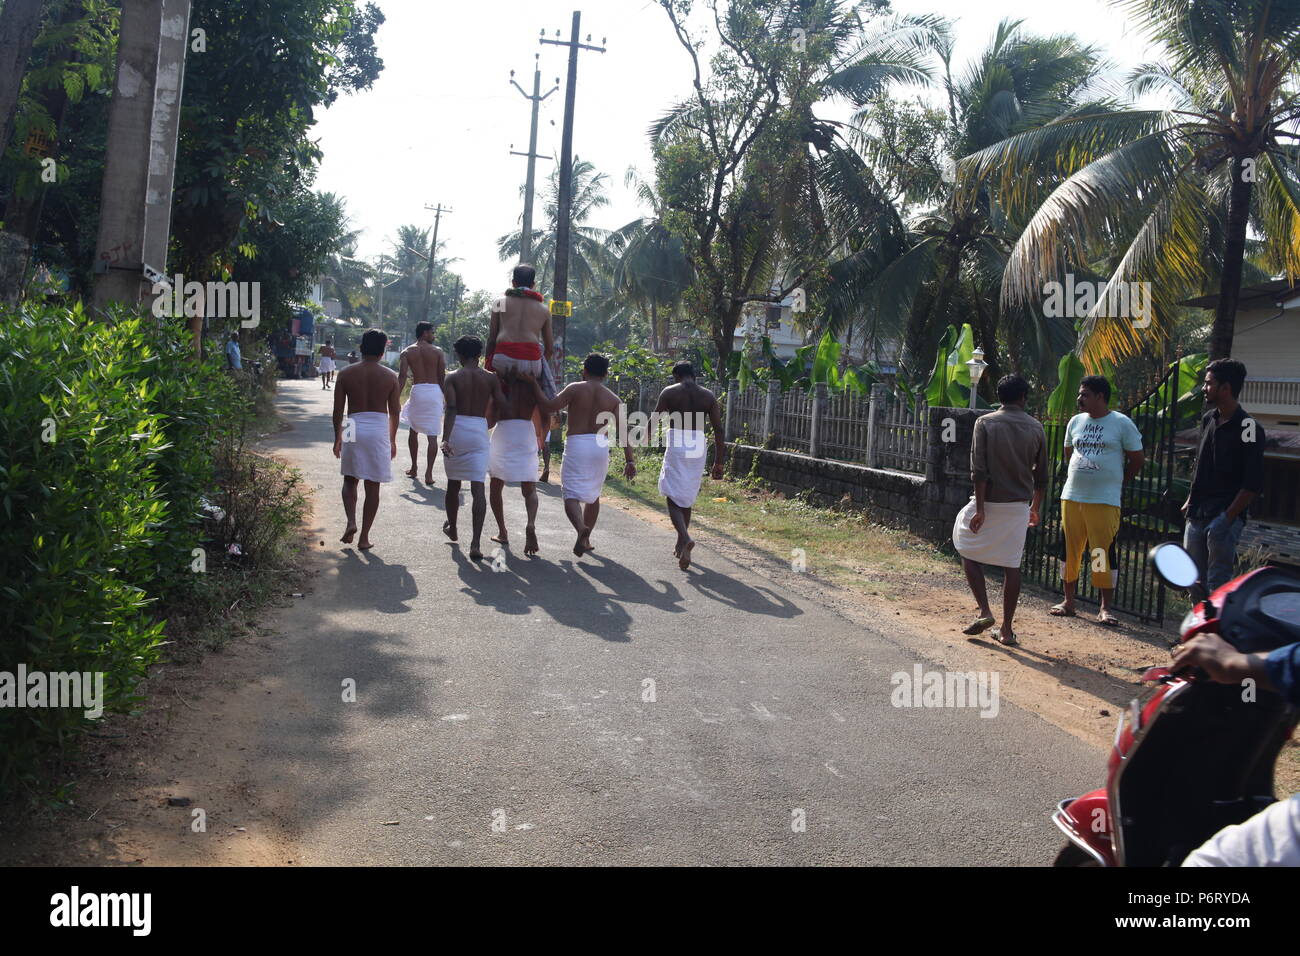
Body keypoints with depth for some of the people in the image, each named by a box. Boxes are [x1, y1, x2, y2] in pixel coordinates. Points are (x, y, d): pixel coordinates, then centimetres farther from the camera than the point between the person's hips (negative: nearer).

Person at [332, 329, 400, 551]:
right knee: (373, 486, 7)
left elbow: (337, 410, 3)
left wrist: (337, 438, 15)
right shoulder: (390, 377, 0)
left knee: (350, 480, 19)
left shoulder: (346, 374, 0)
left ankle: (351, 522, -3)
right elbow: (395, 412, 4)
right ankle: (364, 537, 10)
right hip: (379, 430, 0)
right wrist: (392, 440, 16)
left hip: (354, 428, 1)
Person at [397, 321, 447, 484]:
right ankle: (429, 474, -9)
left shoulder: (407, 352, 4)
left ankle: (414, 468, 28)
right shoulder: (437, 351, 2)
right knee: (432, 435, -1)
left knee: (413, 431, 21)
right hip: (435, 391, -1)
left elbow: (402, 377, -5)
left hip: (417, 391, 1)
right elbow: (443, 377, 0)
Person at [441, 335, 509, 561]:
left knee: (453, 483, 20)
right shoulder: (491, 378, 3)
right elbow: (505, 407, -2)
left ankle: (452, 528, 41)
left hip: (457, 430, 0)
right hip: (480, 430, 0)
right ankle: (475, 543, -18)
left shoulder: (453, 378, -1)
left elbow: (451, 408, -15)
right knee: (478, 487, -6)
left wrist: (445, 438, -24)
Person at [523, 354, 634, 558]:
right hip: (601, 446, 4)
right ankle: (586, 539, 29)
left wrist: (533, 383, 2)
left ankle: (581, 528, -36)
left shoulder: (575, 389, -1)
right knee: (593, 495, 21)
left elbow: (547, 407, -8)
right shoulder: (613, 399, 8)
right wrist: (629, 461, -3)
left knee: (571, 495, -7)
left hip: (576, 444, -3)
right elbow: (623, 431, -2)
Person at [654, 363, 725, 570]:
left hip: (676, 447, -4)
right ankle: (680, 545, 25)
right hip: (698, 448, 4)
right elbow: (719, 430, 5)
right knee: (687, 499, 18)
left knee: (673, 498, -1)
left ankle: (685, 538, -26)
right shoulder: (708, 396, 8)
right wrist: (718, 462, 9)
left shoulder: (669, 392, 0)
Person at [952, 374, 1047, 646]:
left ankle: (985, 612, 0)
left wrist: (980, 508, -13)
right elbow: (1041, 475, 10)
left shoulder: (985, 423, -5)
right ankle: (1006, 629, 9)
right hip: (1019, 505, 3)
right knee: (1012, 565, 6)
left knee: (969, 554, 13)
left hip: (989, 502, -3)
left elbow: (979, 471, -13)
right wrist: (1035, 508, 22)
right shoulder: (1036, 428, 4)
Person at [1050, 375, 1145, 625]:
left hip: (1105, 501, -5)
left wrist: (1115, 483, 8)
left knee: (1104, 554, -5)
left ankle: (1105, 608, 3)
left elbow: (1136, 461, 3)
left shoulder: (1122, 424, -3)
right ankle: (1068, 602, 18)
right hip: (1071, 498, 5)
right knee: (1069, 551, 7)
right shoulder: (1076, 422, 11)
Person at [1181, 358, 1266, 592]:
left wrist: (1227, 518, -17)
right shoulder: (1208, 420, 12)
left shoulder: (1248, 428, -12)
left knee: (1217, 586, -8)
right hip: (1197, 516, 8)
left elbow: (1253, 484, -14)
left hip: (1224, 519, -8)